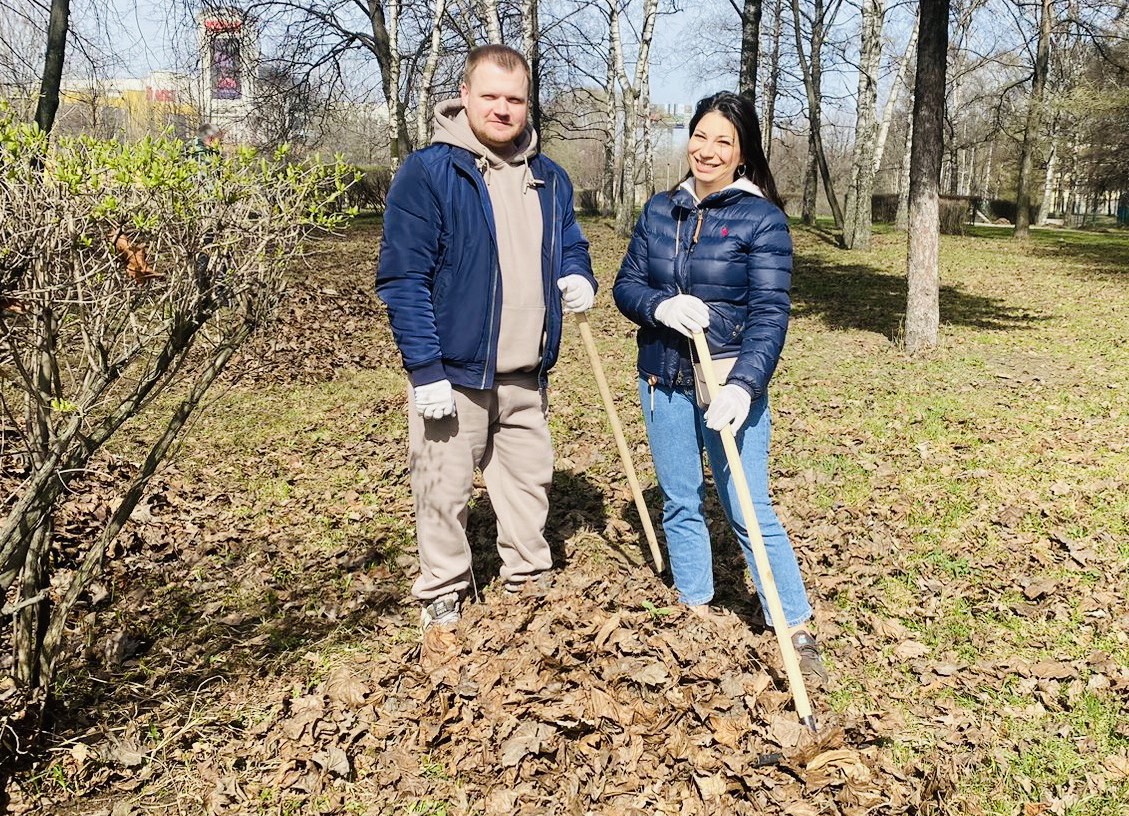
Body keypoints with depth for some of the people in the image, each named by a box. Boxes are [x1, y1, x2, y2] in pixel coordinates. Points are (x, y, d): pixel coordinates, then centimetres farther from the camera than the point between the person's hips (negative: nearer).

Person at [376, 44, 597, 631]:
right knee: (444, 492, 6)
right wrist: (425, 370, -19)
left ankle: (529, 582, 34)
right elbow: (402, 278, -14)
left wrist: (579, 279, -4)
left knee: (530, 479, 16)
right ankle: (442, 598, 24)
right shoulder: (427, 172, -11)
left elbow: (570, 245, 21)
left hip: (527, 374, 6)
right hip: (454, 371, -5)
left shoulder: (550, 179, 8)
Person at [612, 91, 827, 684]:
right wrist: (660, 305, -17)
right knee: (679, 503, 12)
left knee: (749, 510, -6)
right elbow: (626, 285, 6)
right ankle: (696, 613, 27)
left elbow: (770, 314, -13)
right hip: (663, 379, 5)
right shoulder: (660, 210, 7)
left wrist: (743, 385, -27)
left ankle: (797, 631, 6)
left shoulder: (761, 218, -7)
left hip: (729, 379, -5)